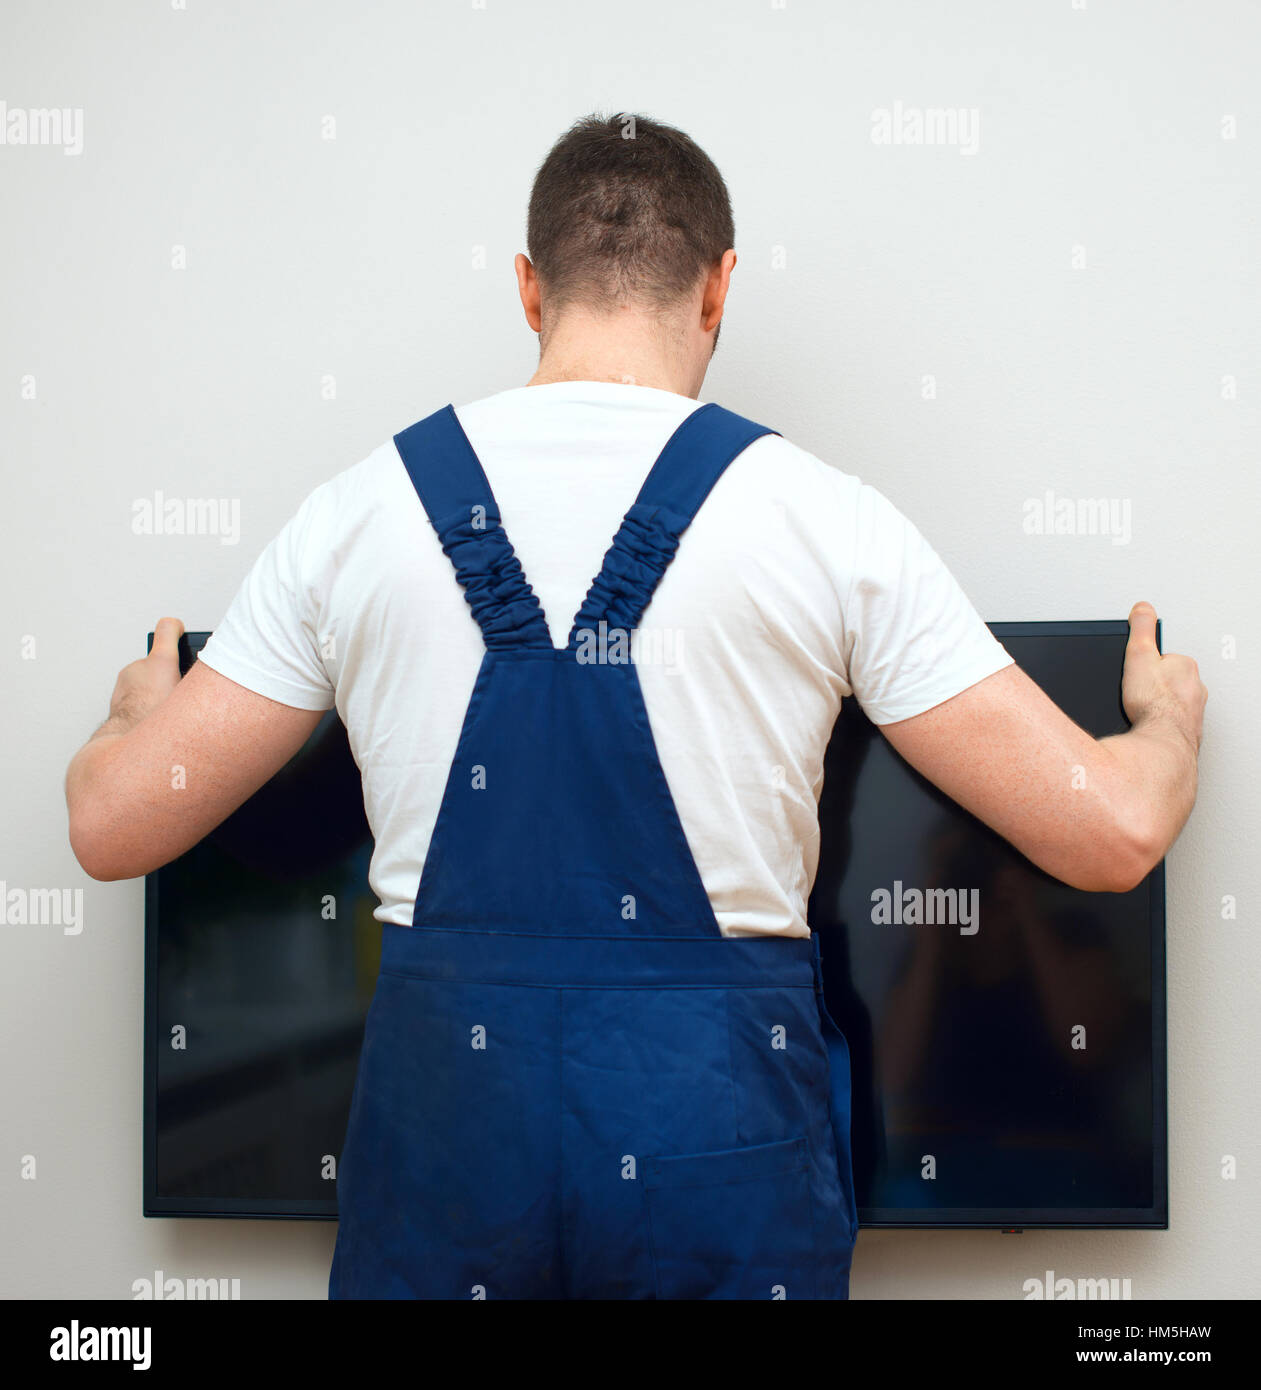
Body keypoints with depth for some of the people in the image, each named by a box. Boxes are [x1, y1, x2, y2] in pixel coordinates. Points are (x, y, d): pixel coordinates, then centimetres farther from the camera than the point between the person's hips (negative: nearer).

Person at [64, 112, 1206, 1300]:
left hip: (447, 1120, 2)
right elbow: (1112, 831, -4)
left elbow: (113, 822, 5)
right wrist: (1168, 725, 20)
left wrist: (135, 711, 29)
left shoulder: (356, 514, 0)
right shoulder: (823, 518, -5)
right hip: (719, 1134, -1)